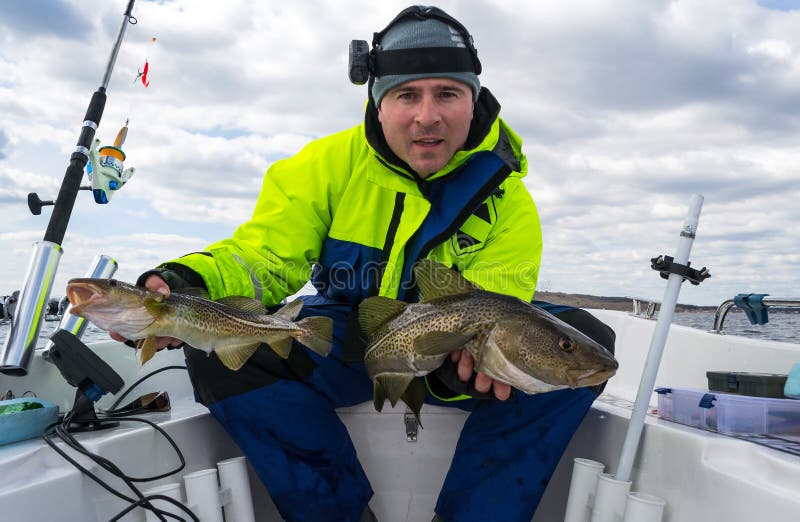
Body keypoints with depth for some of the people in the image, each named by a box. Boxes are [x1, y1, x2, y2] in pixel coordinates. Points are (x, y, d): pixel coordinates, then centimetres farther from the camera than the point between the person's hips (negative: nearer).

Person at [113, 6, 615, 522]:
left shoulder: (505, 193, -10)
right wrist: (185, 283, -33)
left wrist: (464, 361, -41)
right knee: (217, 345, -23)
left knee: (585, 340, -21)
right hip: (343, 351, 1)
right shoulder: (328, 164, -8)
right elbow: (264, 256, -12)